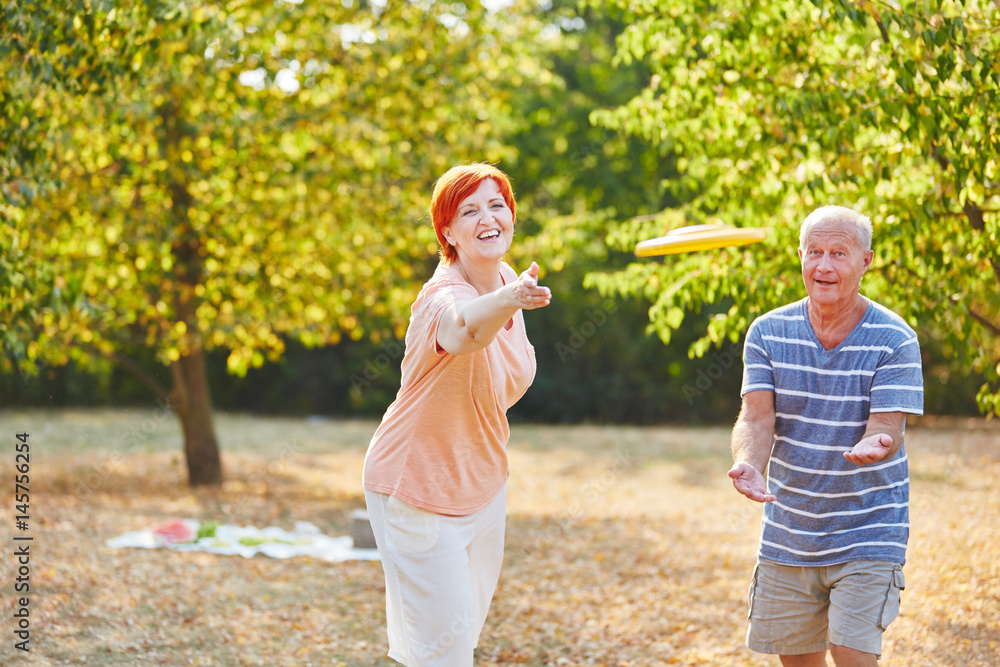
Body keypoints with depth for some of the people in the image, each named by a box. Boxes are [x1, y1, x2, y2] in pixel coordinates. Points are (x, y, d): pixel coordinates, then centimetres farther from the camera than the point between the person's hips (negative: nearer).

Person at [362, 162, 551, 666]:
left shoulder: (506, 280, -3)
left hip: (482, 484, 8)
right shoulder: (445, 296, -29)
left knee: (468, 624, 20)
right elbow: (463, 329, -58)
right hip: (417, 489, -8)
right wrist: (507, 301, -75)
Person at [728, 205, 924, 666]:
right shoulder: (768, 332, -3)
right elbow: (756, 418, -12)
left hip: (867, 533, -3)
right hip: (787, 536, 4)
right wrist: (748, 463, -34)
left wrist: (870, 449, -44)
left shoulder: (895, 340, -11)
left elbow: (886, 429, -18)